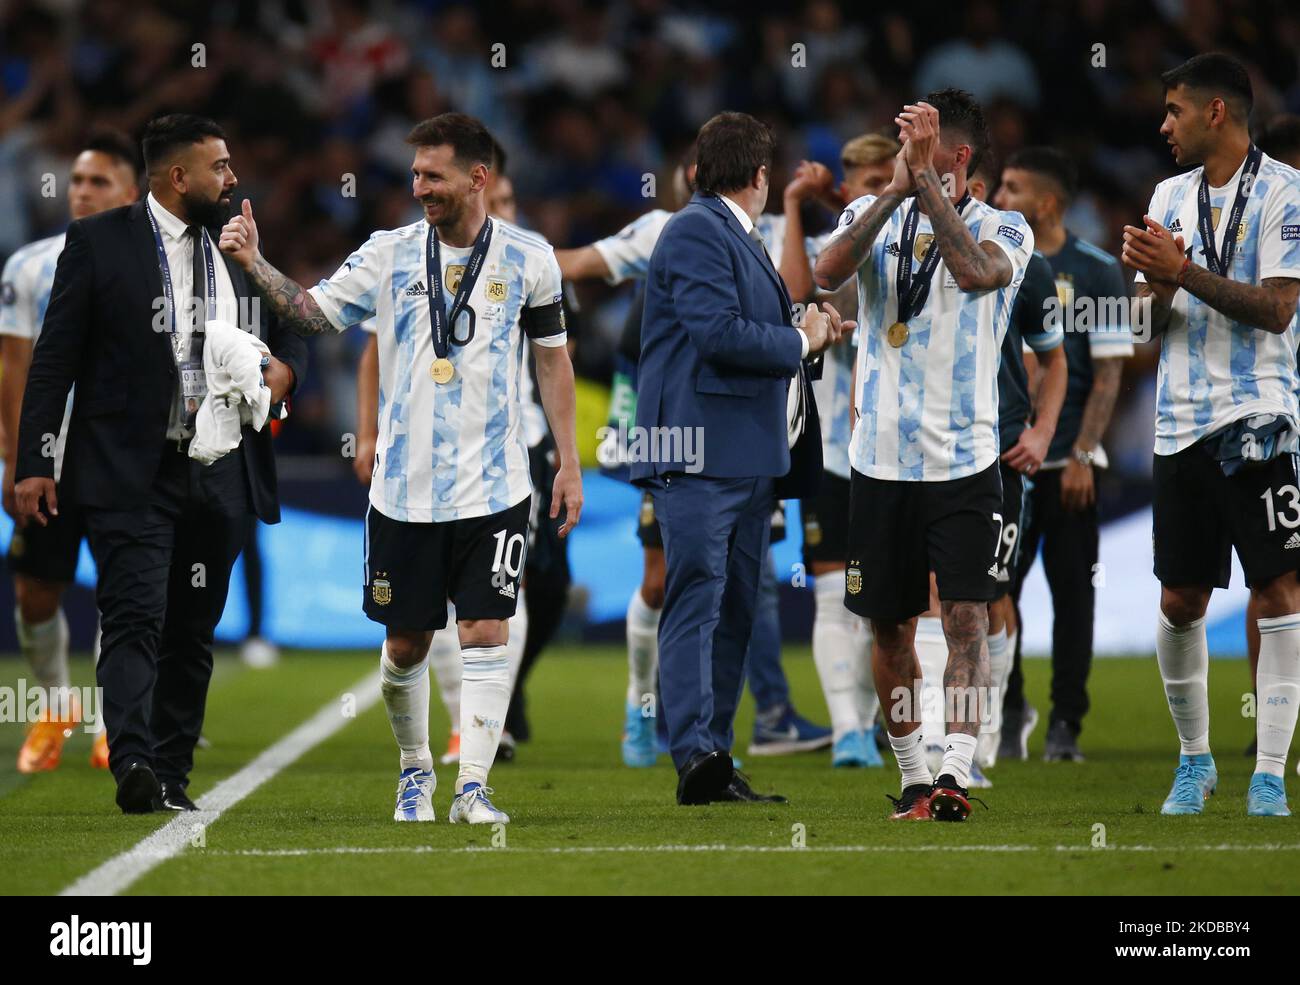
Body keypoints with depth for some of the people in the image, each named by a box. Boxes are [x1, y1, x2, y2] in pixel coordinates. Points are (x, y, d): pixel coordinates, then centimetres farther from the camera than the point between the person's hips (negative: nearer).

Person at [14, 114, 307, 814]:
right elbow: (54, 358, -2)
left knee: (192, 631, 7)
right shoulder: (99, 242, -2)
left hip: (220, 476, 5)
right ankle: (133, 767, -24)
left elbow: (290, 331, 25)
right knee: (136, 618, -15)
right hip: (131, 474, -5)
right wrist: (33, 463, -7)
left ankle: (171, 779, 13)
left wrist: (285, 365, 0)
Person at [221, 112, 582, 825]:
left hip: (493, 489, -1)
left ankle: (473, 787, -6)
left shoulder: (527, 258, 0)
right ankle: (414, 772, 28)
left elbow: (552, 358, 9)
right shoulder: (390, 253, 2)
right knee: (405, 642, 7)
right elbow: (312, 314, 1)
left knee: (484, 633, -9)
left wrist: (568, 463, 7)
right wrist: (253, 264, -14)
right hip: (405, 489, 1)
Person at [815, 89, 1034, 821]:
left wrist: (926, 178, -23)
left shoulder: (1004, 230, -2)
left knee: (967, 617, -12)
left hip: (965, 459, -3)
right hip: (882, 458, 3)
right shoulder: (872, 214, 6)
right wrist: (898, 188, -20)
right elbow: (826, 273, -15)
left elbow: (974, 272, -25)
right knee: (891, 624, 9)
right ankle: (914, 776, 20)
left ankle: (957, 774, -17)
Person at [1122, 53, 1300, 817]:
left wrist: (1185, 272, -19)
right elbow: (1151, 324, 13)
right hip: (1182, 424, 5)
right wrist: (1158, 289, -9)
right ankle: (1195, 758, 22)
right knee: (1181, 602, 6)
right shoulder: (1171, 196, 13)